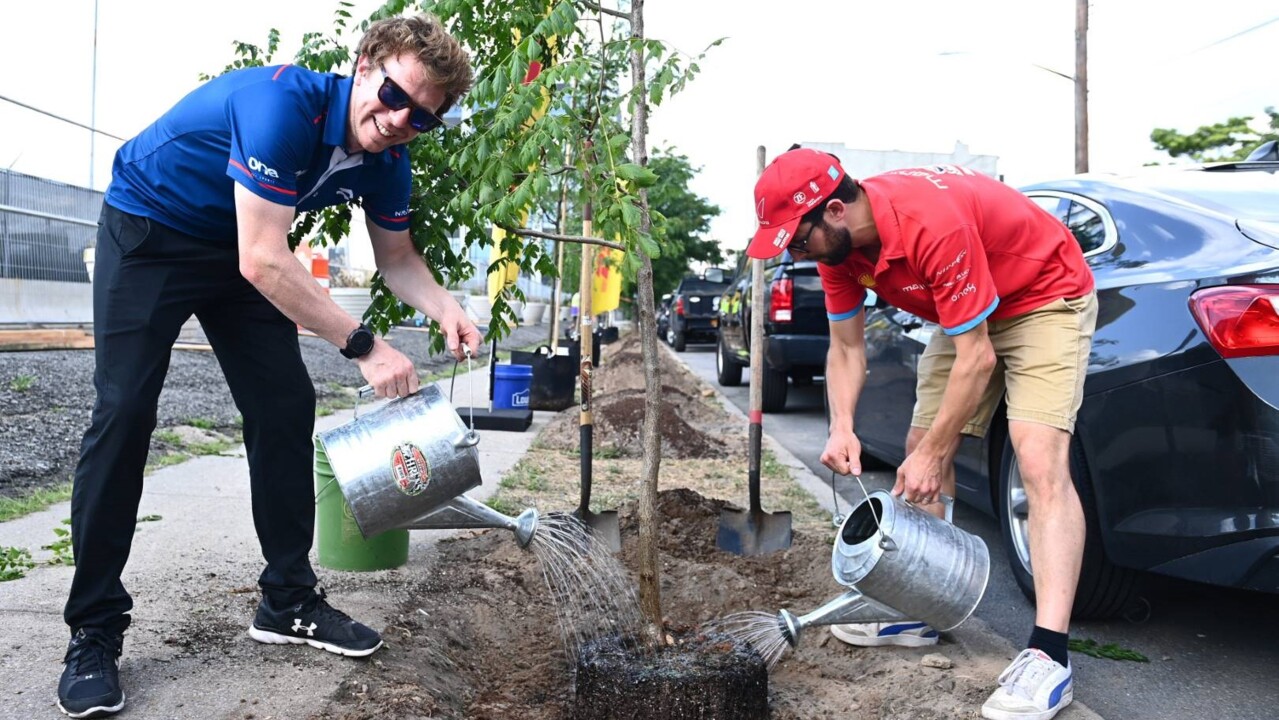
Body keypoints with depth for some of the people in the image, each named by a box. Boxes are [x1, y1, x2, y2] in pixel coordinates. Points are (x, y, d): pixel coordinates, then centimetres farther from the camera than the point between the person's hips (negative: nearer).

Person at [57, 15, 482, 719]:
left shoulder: (386, 159, -11)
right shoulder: (284, 103, -34)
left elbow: (397, 257, 4)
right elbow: (263, 262, -37)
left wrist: (446, 309, -17)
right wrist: (365, 347, -36)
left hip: (239, 248, 7)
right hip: (148, 228, -7)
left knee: (286, 408, -1)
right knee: (124, 412, -13)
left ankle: (289, 601, 9)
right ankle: (93, 630, -4)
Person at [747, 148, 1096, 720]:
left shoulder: (933, 223, -37)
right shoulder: (836, 241, -13)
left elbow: (977, 358, -31)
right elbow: (846, 347, -4)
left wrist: (933, 453, -25)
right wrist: (842, 428, -19)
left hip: (1046, 297, -8)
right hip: (966, 314, 8)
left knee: (1041, 463, -22)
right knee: (920, 453, 6)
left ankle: (1048, 656, -25)